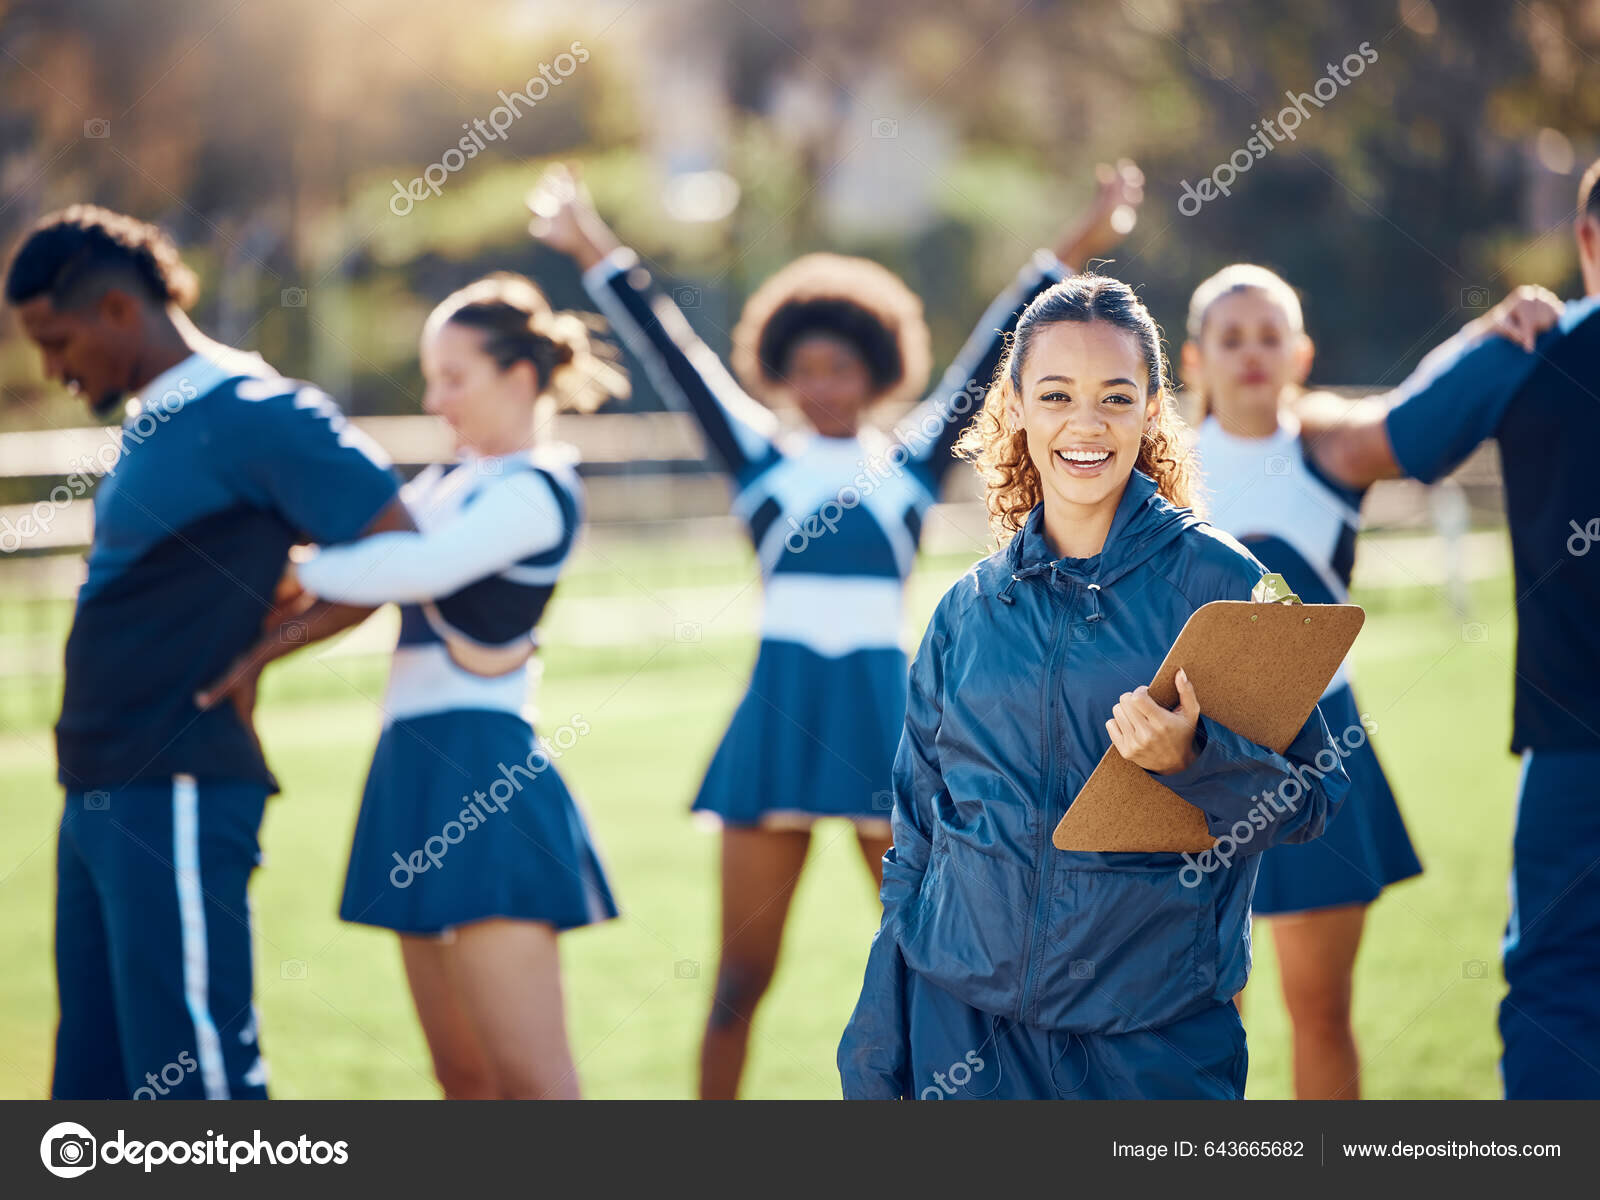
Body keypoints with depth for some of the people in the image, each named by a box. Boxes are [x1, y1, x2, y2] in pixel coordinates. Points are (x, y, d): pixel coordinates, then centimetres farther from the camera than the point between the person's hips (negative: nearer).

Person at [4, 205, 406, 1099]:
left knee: (196, 1077, -7)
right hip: (101, 796, 10)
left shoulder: (252, 415, -12)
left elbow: (402, 549, -15)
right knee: (94, 1082, 13)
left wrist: (259, 653, -8)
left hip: (179, 800, -10)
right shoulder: (155, 425, 16)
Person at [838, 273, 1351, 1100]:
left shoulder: (1214, 580, -4)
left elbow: (1312, 800, -5)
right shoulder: (969, 610, 6)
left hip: (1157, 1036, -2)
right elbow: (917, 841, 11)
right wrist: (875, 1062, 10)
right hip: (965, 1020, 3)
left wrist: (1192, 760, -25)